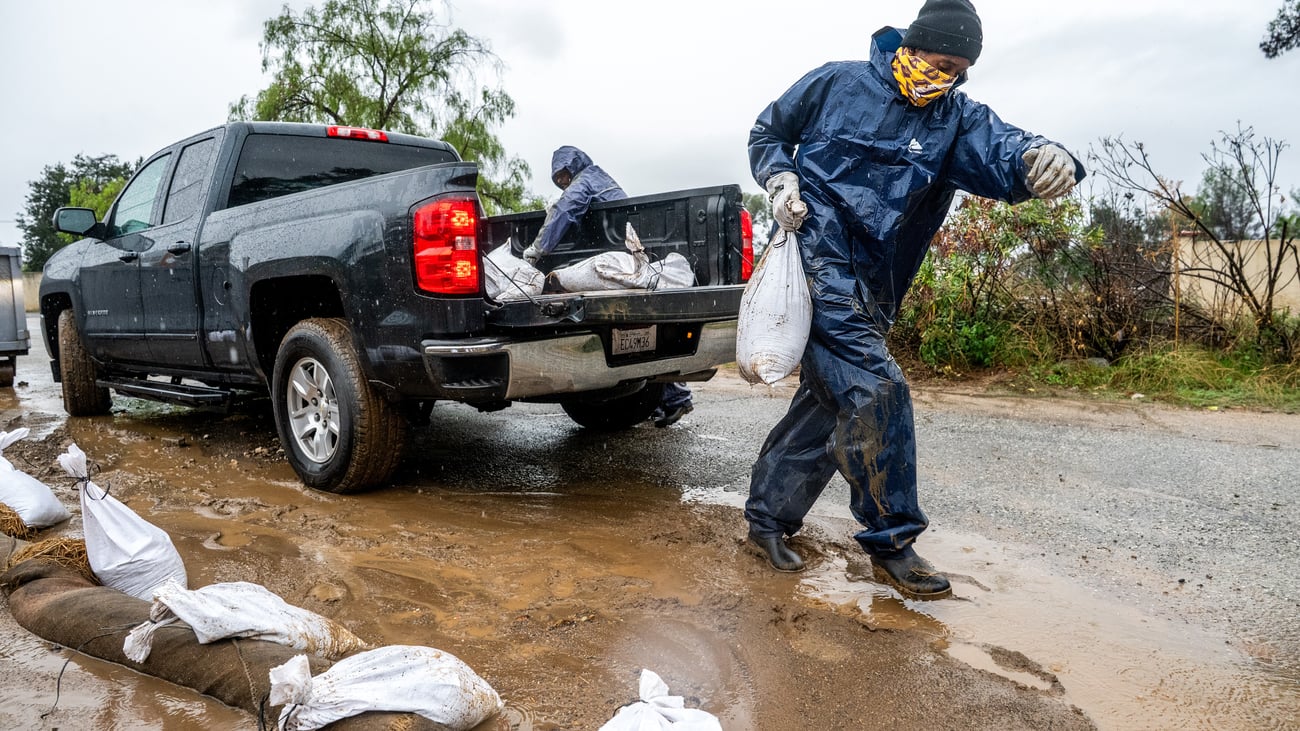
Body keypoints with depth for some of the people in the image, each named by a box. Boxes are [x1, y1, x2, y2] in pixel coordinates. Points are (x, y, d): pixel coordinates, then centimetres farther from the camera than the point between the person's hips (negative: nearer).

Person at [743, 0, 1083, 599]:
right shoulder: (837, 83, 0)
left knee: (828, 399, 9)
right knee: (876, 390, -16)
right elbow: (767, 133, 11)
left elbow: (997, 150, -15)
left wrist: (1039, 158, -39)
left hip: (872, 290, 6)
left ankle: (769, 515, 24)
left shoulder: (958, 118, 6)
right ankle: (891, 542, -6)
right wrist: (780, 178, -10)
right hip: (819, 262, -6)